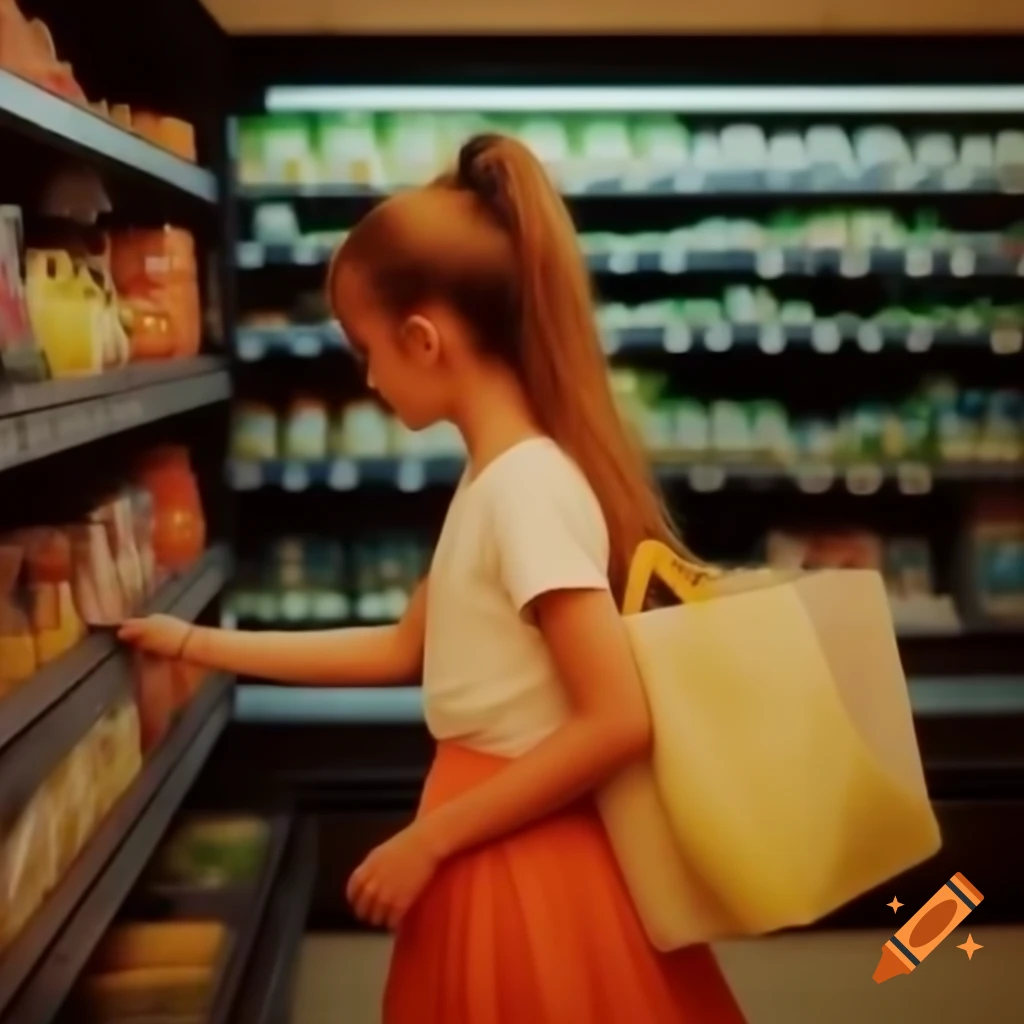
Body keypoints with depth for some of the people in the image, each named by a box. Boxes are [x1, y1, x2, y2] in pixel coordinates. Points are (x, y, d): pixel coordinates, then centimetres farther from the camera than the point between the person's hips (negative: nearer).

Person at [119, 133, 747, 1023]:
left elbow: (616, 722, -26)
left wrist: (429, 840, -18)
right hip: (494, 842, 9)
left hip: (523, 862, -9)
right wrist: (202, 645, 17)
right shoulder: (497, 478, 6)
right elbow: (405, 648, 15)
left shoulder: (526, 486, -23)